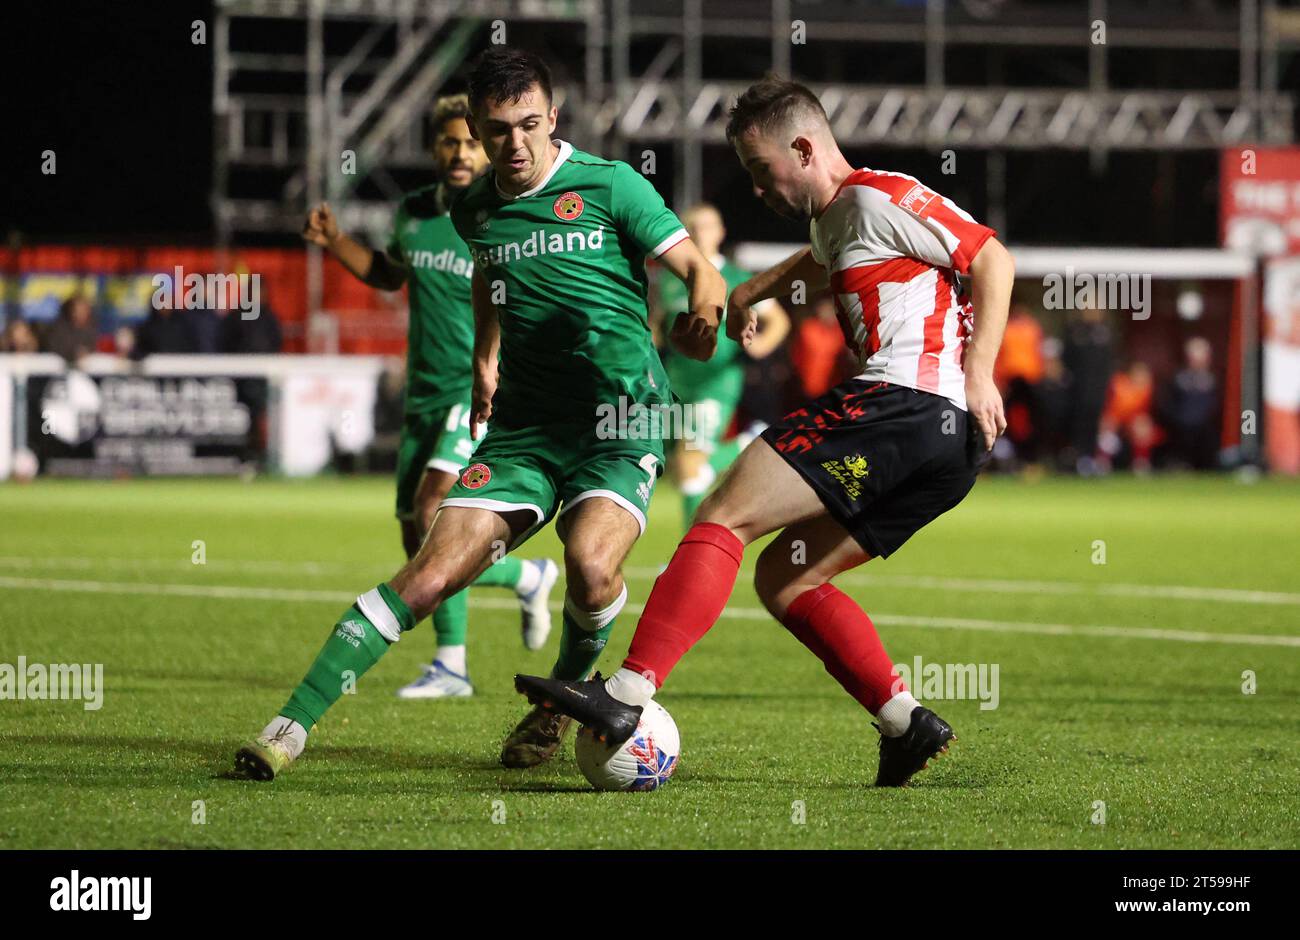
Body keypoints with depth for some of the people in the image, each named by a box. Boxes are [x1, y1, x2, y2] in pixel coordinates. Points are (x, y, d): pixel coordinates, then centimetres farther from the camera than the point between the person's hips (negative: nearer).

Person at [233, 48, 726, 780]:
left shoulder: (608, 185, -4)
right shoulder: (476, 209, 10)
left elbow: (698, 268, -7)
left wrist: (703, 313, -28)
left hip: (620, 419, -4)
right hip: (524, 426, 4)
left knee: (591, 568, -30)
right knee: (430, 576, -10)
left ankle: (566, 694, 2)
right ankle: (290, 728, -10)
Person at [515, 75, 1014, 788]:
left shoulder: (880, 198, -2)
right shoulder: (830, 221, 26)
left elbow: (993, 261, -7)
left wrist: (978, 372, -14)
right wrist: (754, 291, 46)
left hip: (906, 403, -10)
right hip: (945, 440, 10)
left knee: (726, 515, -16)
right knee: (784, 578, 14)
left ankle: (626, 695, -27)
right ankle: (907, 724, 3)